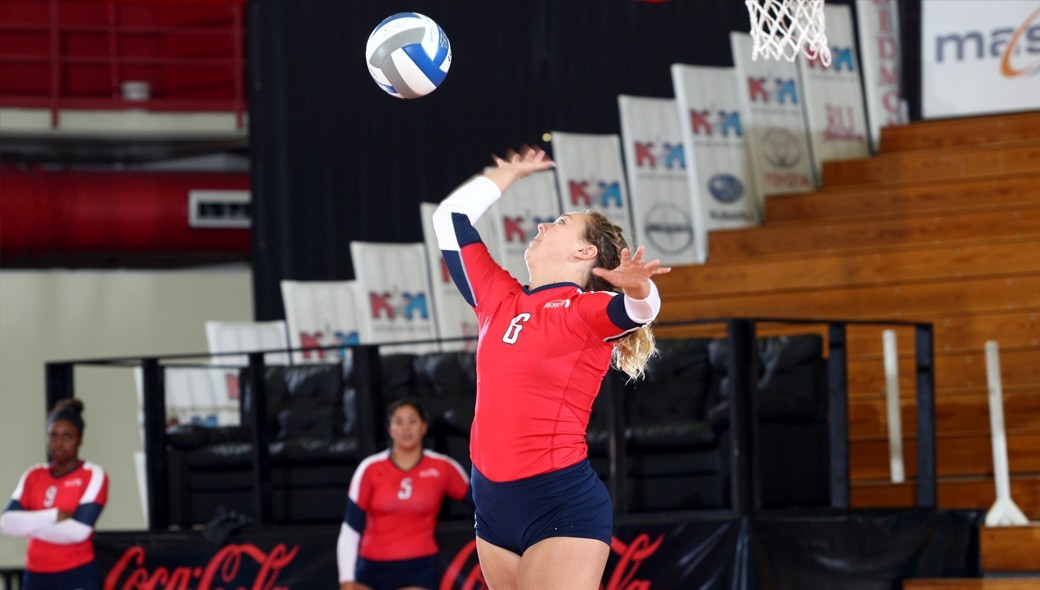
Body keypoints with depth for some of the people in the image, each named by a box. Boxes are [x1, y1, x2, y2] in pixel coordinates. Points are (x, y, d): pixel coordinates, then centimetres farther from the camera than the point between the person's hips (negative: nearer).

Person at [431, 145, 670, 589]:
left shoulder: (586, 310, -6)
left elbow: (639, 308, -28)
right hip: (492, 504, 7)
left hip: (563, 506, -7)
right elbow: (450, 217, 20)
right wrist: (512, 172, 31)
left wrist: (636, 286, -50)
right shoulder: (498, 299, 10)